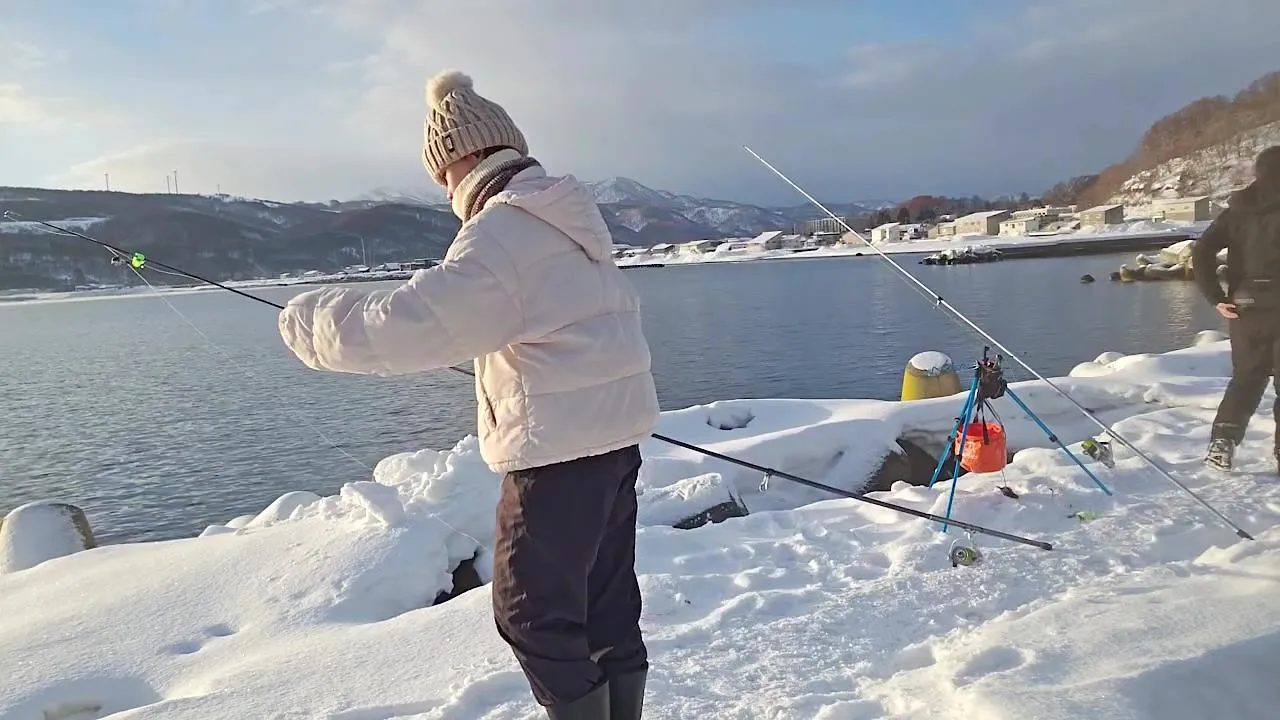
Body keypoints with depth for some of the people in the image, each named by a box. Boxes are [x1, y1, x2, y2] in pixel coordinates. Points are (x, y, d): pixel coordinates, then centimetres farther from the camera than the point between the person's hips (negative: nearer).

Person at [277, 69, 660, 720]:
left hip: (558, 447, -9)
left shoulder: (502, 232, -17)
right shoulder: (570, 217, 13)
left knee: (534, 613, 5)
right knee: (608, 603, 18)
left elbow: (407, 324, -23)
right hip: (614, 433, 9)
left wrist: (309, 319, -8)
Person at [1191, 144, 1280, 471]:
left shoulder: (1236, 212, 4)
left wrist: (1216, 297, -3)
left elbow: (1201, 251, -5)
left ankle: (1222, 441, 4)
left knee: (1246, 378, 16)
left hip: (1246, 307, 3)